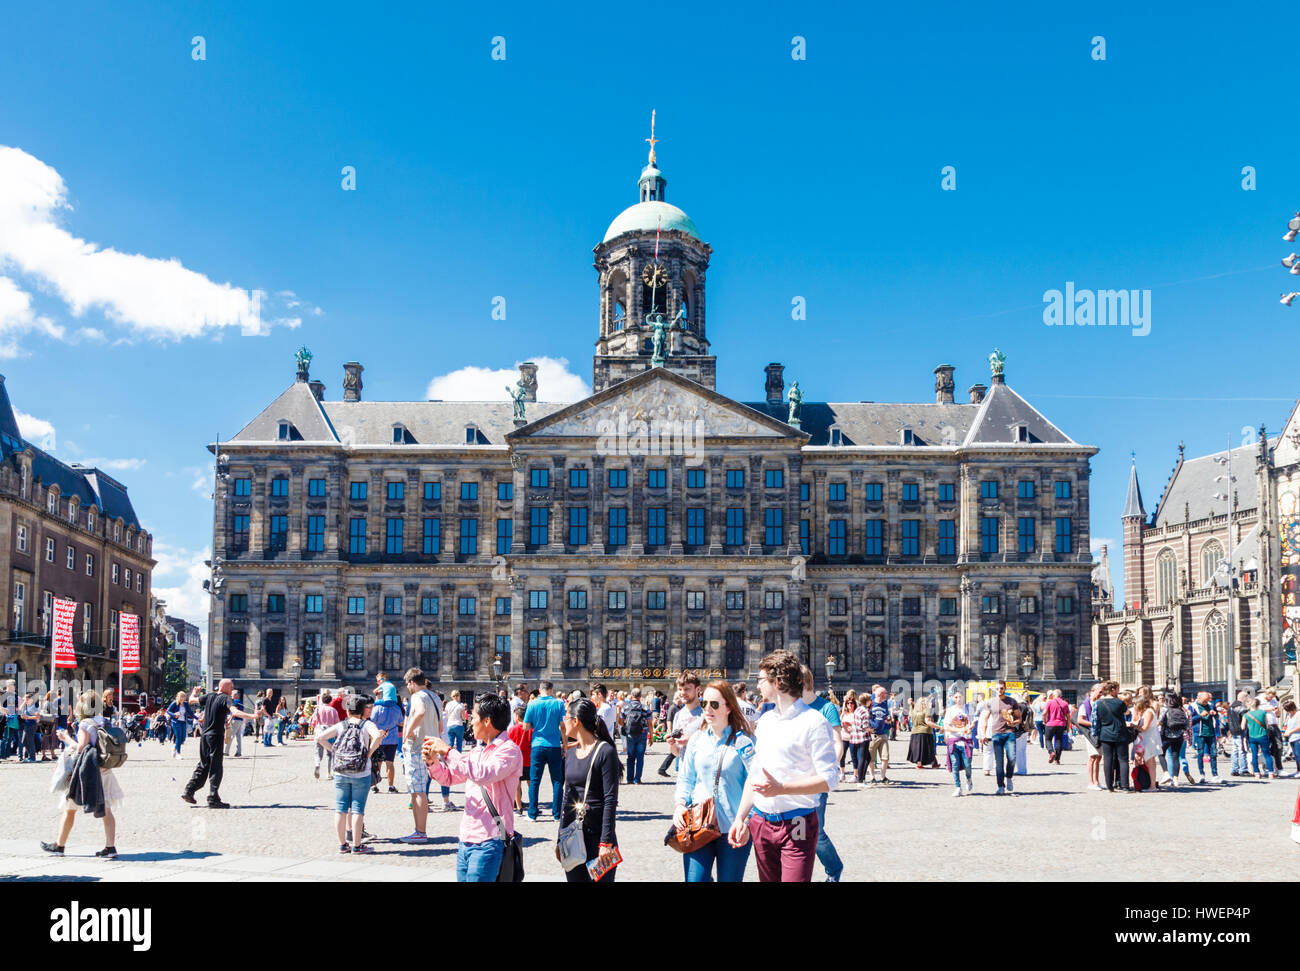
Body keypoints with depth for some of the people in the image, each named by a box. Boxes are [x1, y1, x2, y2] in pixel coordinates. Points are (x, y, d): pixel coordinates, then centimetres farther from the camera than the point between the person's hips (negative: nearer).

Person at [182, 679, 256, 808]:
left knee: (203, 765, 17)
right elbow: (234, 712, -27)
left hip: (204, 736, 7)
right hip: (216, 737, -7)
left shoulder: (209, 696, 8)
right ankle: (213, 799, -5)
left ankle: (188, 791, 16)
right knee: (215, 768, -3)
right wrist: (252, 716, -34)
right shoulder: (225, 698, -10)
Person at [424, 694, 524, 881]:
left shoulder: (509, 750, -10)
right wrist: (433, 762, 5)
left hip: (488, 842, -8)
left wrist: (447, 751, -21)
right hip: (465, 838, 8)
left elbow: (483, 774, -27)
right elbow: (450, 778, 26)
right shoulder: (477, 750, 16)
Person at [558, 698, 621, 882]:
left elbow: (611, 800, -14)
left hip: (597, 834, -6)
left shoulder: (605, 752, -10)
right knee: (575, 878, 9)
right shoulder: (570, 754, 11)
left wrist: (606, 842, -18)